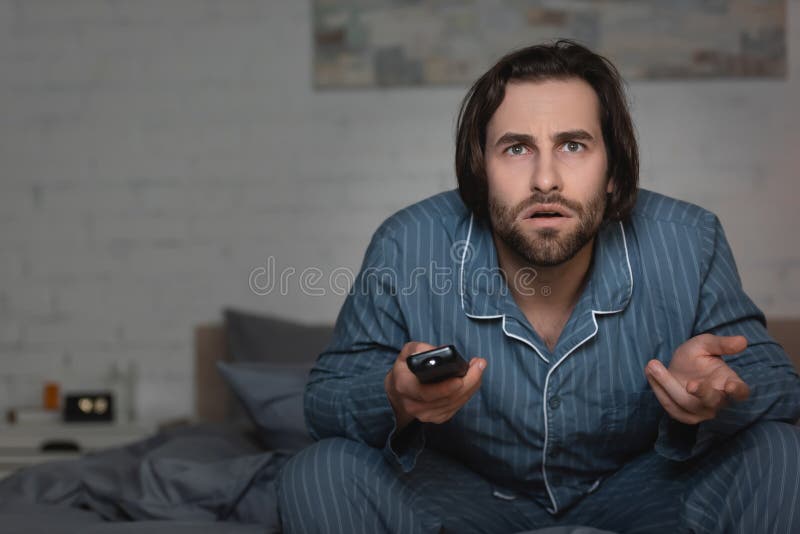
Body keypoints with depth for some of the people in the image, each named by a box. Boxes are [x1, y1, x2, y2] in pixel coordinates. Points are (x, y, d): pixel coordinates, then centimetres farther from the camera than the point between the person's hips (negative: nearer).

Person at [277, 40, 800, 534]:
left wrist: (714, 396, -37)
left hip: (637, 484, 1)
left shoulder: (688, 245, -20)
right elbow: (328, 397, -14)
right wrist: (395, 401, -39)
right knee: (320, 472, -25)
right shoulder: (405, 250, -22)